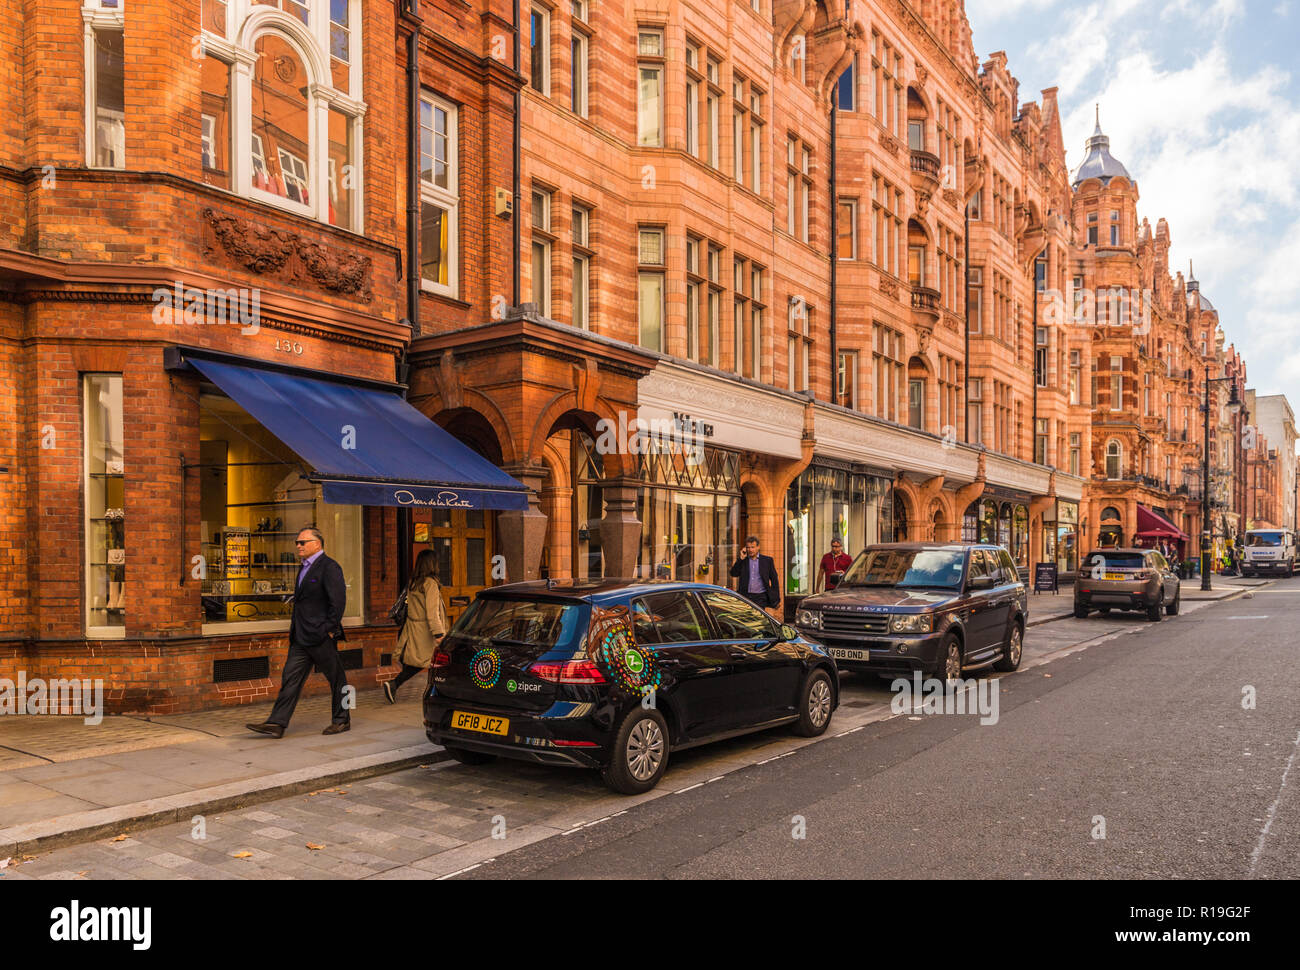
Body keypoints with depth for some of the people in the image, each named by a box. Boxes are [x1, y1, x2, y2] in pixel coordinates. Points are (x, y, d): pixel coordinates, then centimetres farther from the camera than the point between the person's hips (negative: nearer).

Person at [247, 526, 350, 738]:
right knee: (290, 677, 4)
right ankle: (276, 724, 4)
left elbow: (338, 601, -18)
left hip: (320, 635, -9)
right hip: (301, 637, 9)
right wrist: (294, 619, 17)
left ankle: (342, 721, 16)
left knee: (336, 678, 4)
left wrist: (330, 629, -18)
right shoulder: (304, 567, 17)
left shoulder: (329, 567, -13)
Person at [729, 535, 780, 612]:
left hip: (760, 597, -1)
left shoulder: (767, 560, 4)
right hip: (745, 596, 2)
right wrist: (741, 558, -7)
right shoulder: (742, 560, 9)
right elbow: (734, 574, -1)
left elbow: (774, 580, 7)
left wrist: (776, 599, 3)